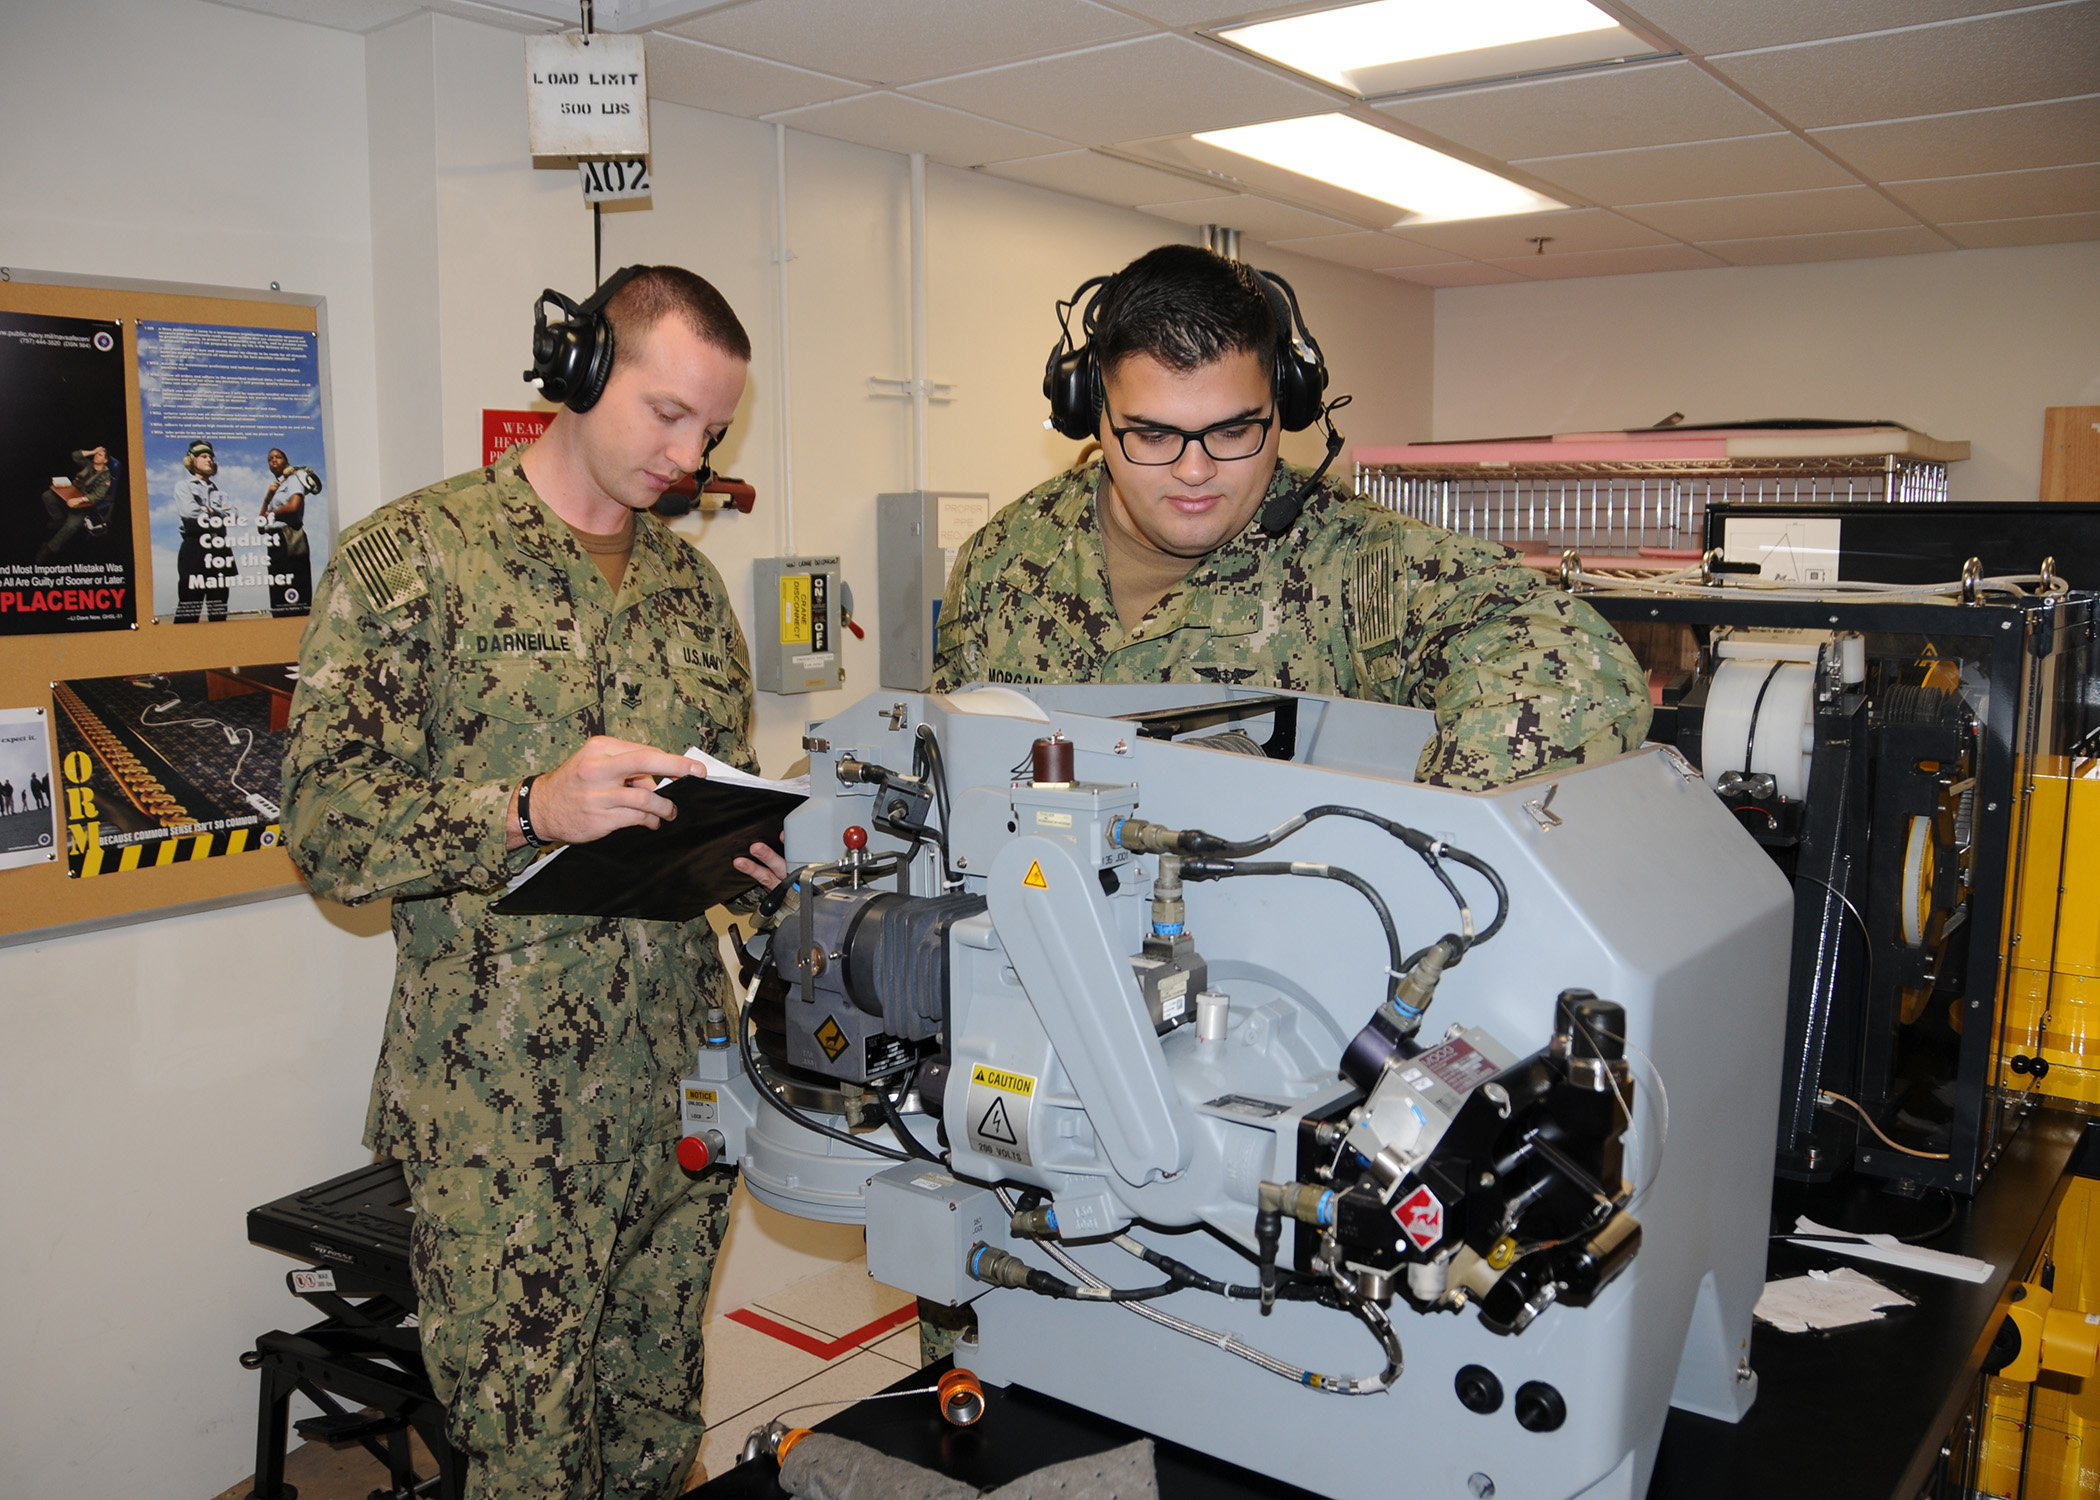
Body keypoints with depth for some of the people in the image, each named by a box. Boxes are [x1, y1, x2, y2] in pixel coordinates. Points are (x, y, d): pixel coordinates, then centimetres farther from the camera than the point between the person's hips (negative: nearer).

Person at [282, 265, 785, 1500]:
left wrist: (751, 850, -2)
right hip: (506, 1106, -5)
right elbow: (328, 821, -11)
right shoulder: (413, 556, -5)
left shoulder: (689, 581, 14)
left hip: (683, 1082, 5)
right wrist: (531, 810, -27)